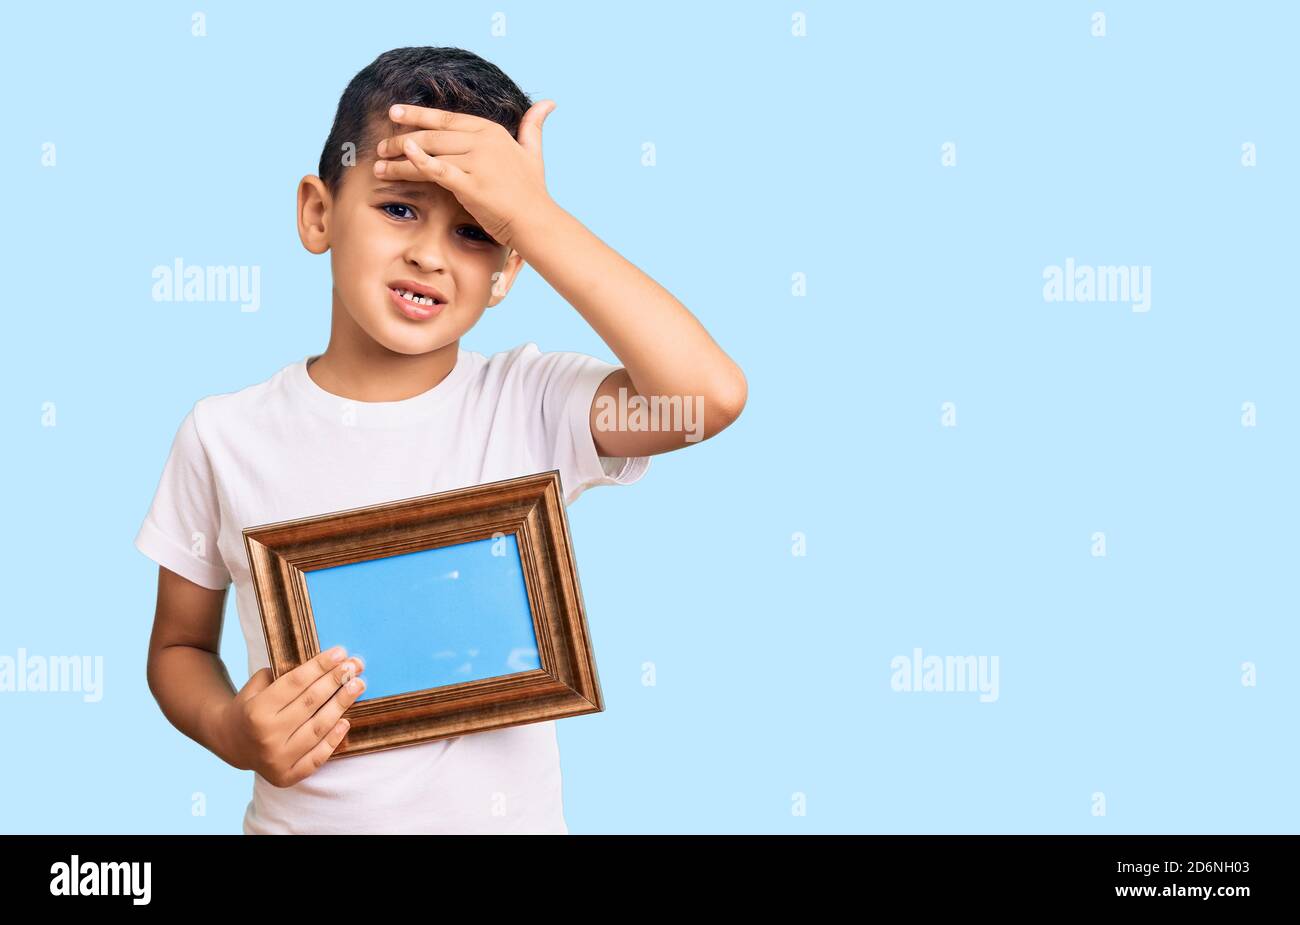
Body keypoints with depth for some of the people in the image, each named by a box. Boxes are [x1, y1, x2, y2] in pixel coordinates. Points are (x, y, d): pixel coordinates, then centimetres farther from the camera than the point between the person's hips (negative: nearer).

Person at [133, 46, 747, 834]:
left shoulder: (531, 404, -11)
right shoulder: (226, 436, -8)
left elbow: (712, 395, -29)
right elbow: (181, 645, 5)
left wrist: (532, 215, -26)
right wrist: (230, 732, -17)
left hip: (507, 814, 0)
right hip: (302, 815, 1)